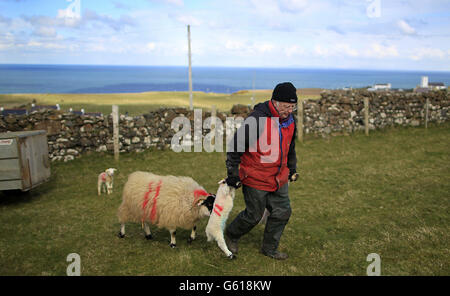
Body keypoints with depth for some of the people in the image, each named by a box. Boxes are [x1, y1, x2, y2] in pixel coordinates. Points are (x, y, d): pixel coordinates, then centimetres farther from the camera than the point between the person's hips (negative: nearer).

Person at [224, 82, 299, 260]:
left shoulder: (289, 120, 2)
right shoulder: (256, 120, -22)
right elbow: (235, 146, -17)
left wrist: (292, 169, 25)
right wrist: (233, 175, -14)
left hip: (279, 178, 7)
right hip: (256, 179, -7)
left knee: (283, 212, 8)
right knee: (254, 216, 5)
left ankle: (269, 248, 27)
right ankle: (231, 235, 33)